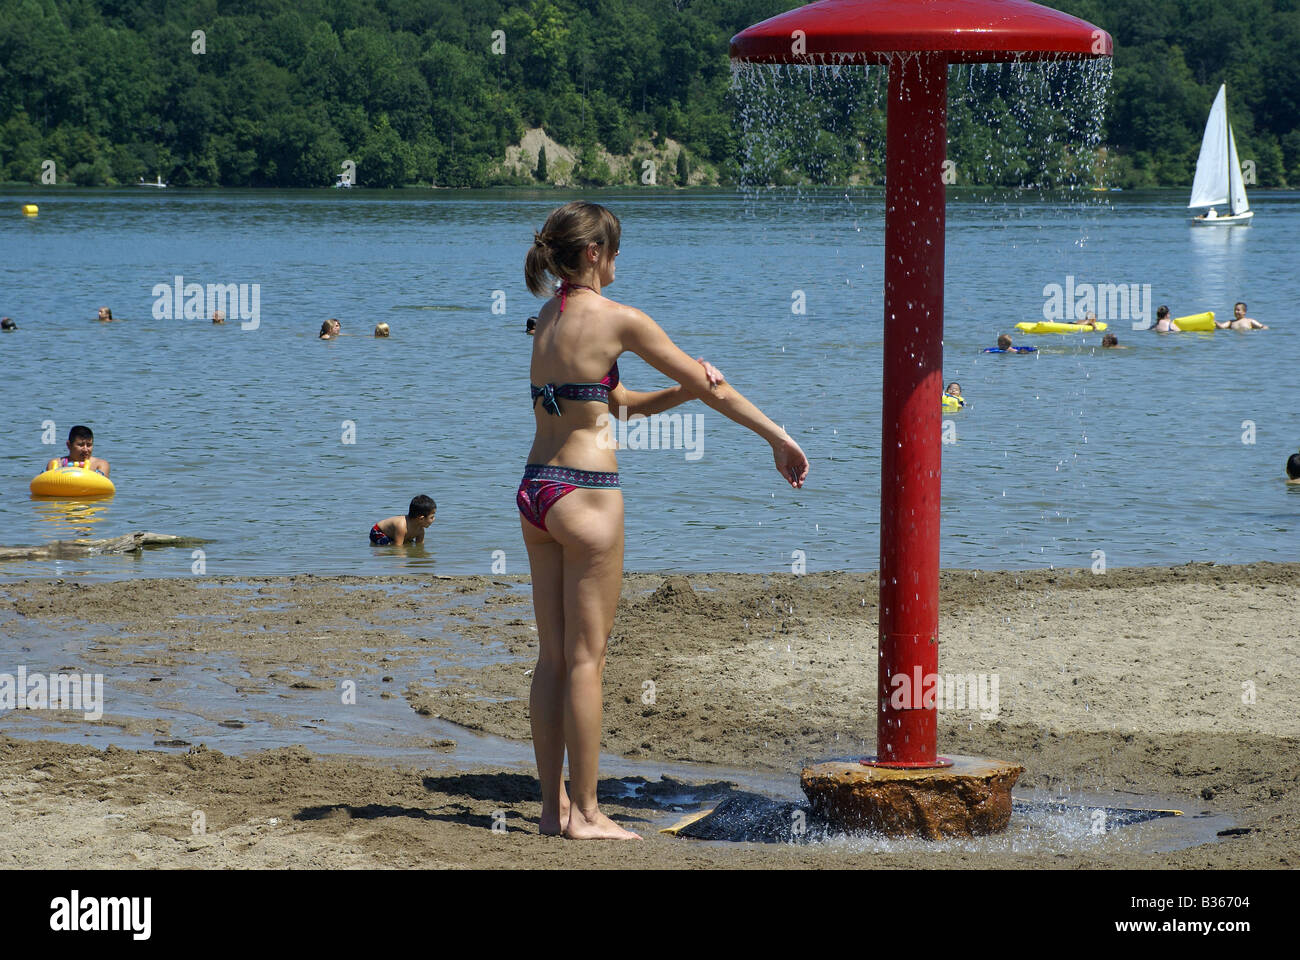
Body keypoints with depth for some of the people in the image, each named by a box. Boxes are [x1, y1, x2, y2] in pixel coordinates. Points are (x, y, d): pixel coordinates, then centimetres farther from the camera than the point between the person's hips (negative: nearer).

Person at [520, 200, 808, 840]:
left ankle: (552, 805, 14)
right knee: (586, 658, -2)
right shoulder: (615, 319, -10)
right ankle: (583, 812, 1)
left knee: (553, 656, 11)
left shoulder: (548, 318, 13)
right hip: (585, 495, -8)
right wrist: (780, 439, 4)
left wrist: (682, 391, 7)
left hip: (536, 491, 8)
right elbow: (709, 386, -4)